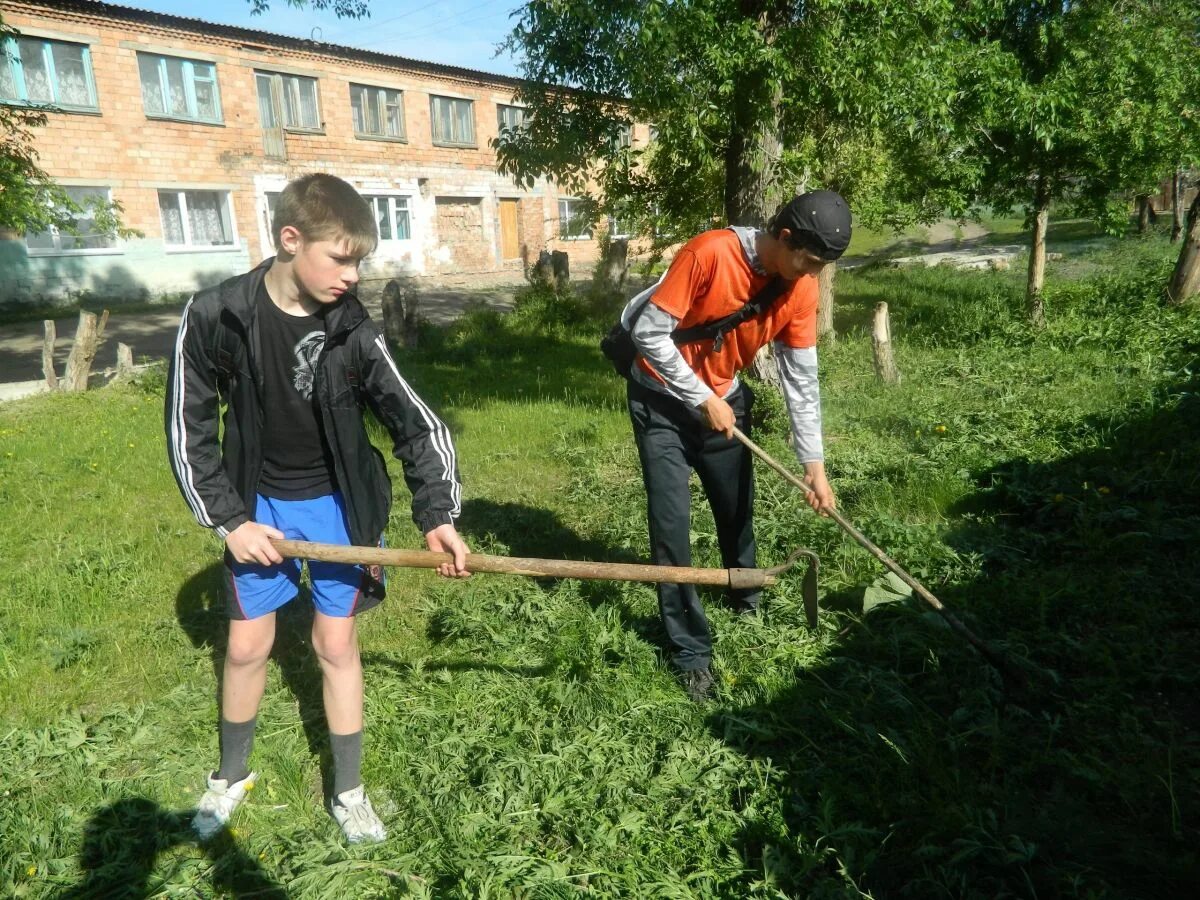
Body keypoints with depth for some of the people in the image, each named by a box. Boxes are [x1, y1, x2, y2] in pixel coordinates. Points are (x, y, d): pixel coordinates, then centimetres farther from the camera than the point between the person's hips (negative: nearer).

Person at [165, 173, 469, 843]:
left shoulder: (353, 328, -15)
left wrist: (438, 515, -18)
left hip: (339, 505, 0)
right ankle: (233, 774, 38)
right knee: (248, 646, 11)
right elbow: (189, 430, -7)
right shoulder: (216, 316, -16)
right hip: (259, 506, 0)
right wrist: (229, 520, -10)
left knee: (337, 643, 7)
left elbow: (415, 423, -10)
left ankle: (349, 792, 26)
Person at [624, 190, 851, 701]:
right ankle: (690, 651, 6)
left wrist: (814, 463, -10)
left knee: (738, 508, 16)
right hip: (663, 397, -5)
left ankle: (746, 598, 45)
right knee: (671, 523, -7)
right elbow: (650, 333, -24)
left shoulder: (801, 290, -10)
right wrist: (703, 399, -21)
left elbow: (801, 379, -5)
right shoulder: (710, 253, -28)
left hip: (724, 399, 5)